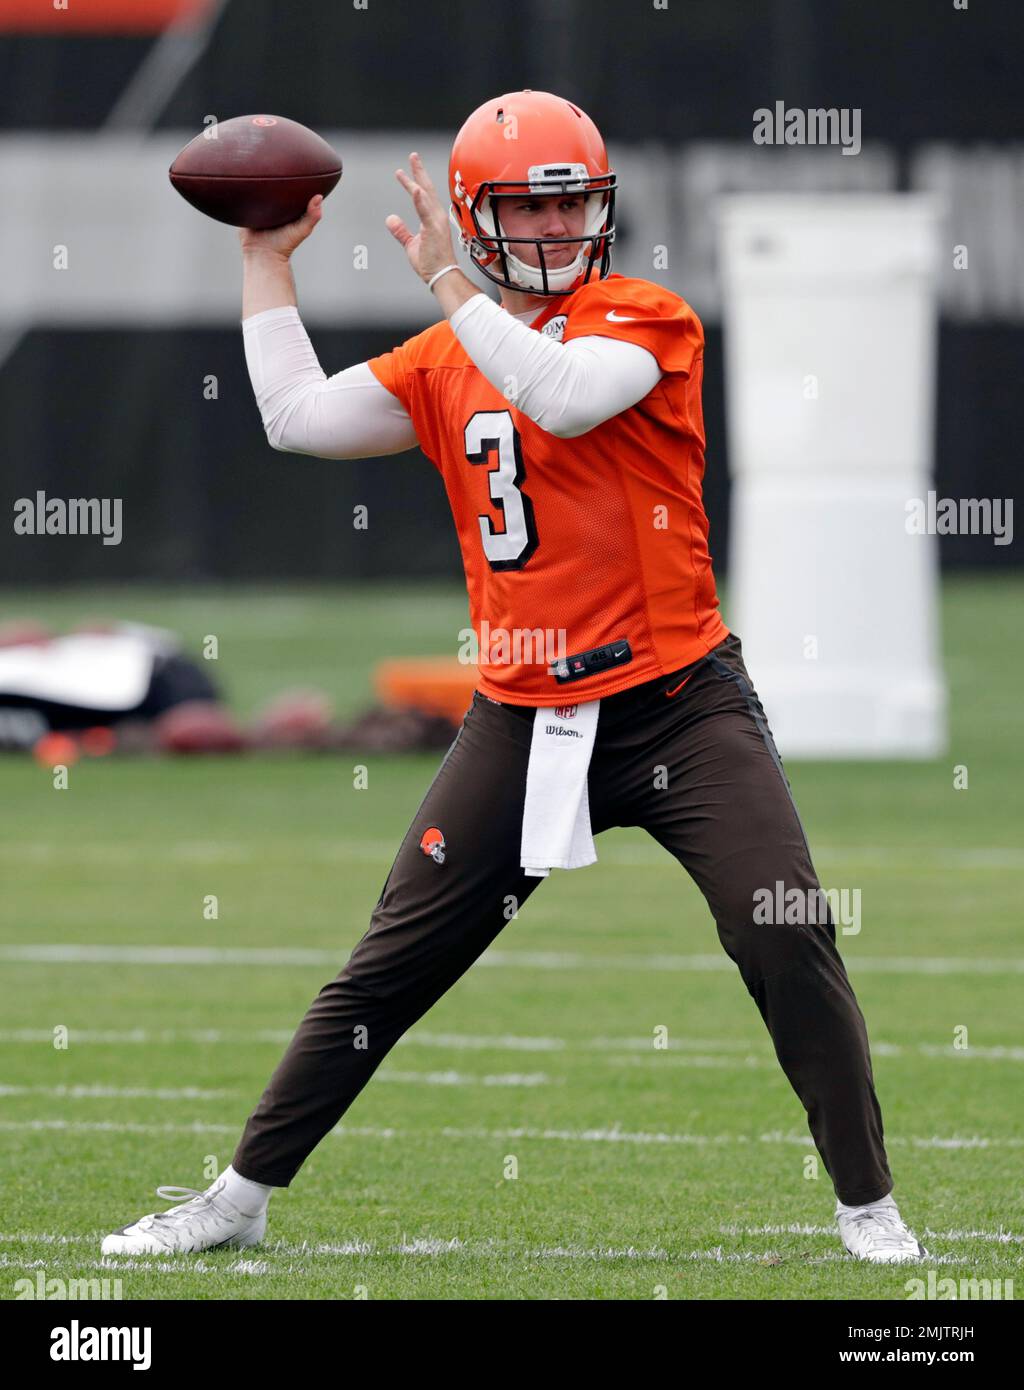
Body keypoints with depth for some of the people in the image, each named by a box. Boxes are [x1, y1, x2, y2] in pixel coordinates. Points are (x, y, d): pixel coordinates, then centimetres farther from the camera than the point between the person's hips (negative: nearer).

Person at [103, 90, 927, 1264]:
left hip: (677, 706, -4)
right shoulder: (444, 363, 11)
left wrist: (449, 287, -17)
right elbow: (298, 419, 6)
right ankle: (240, 1198, 14)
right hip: (522, 720, 4)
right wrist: (267, 264, 10)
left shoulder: (648, 321, -5)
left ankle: (868, 1205, -1)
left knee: (787, 939, -14)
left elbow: (564, 396, -24)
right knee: (391, 962, 6)